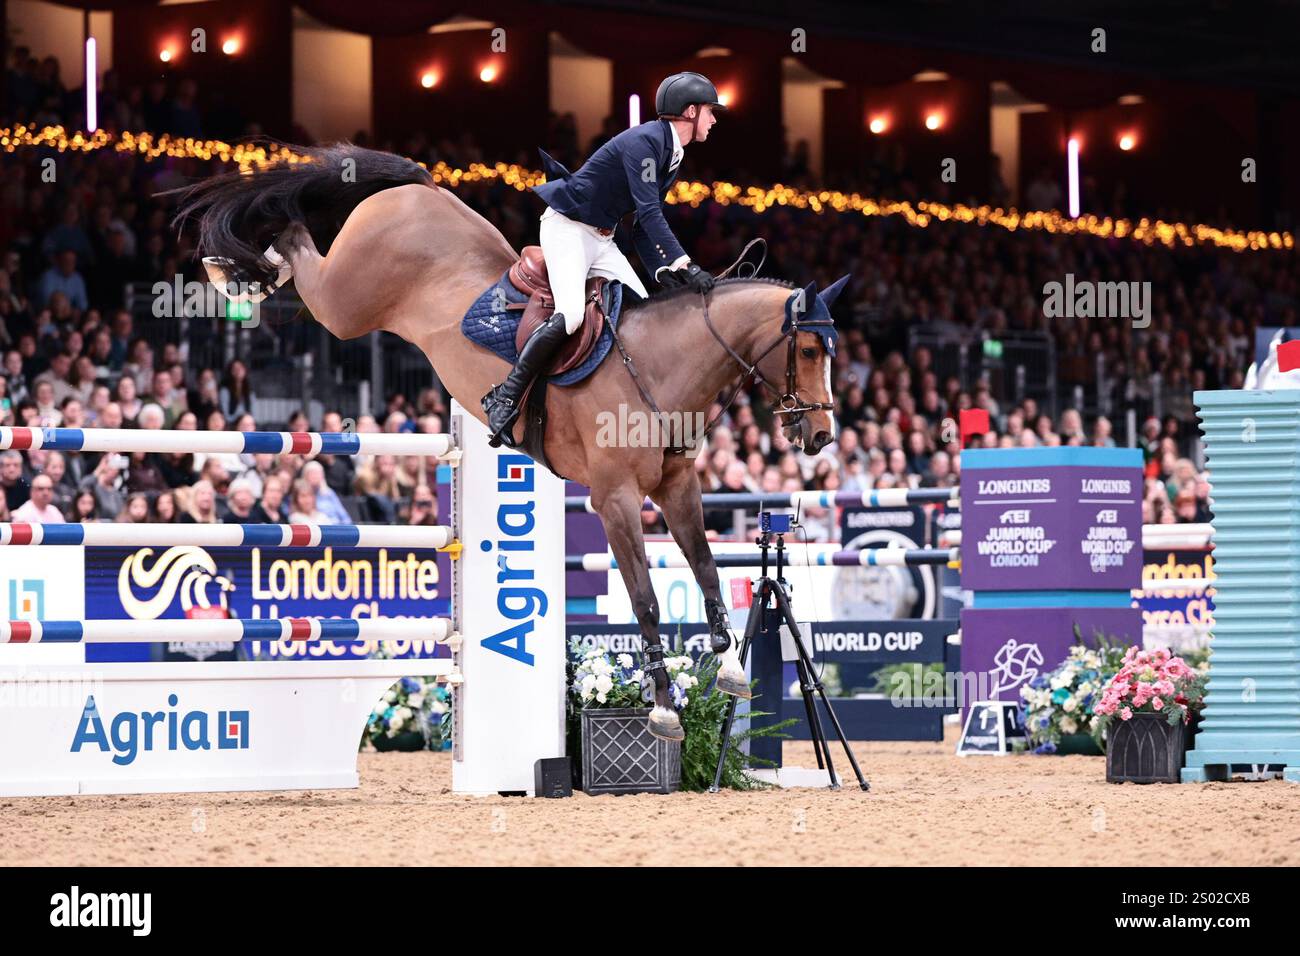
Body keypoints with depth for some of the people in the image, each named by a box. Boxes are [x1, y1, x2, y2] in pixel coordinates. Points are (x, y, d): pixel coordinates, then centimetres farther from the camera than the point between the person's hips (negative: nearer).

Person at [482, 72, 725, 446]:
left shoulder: (672, 157, 12)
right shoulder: (643, 141, -19)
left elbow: (644, 227, 12)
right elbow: (648, 212, -29)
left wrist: (663, 271, -4)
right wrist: (684, 264, -36)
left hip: (602, 240, 10)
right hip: (567, 228, -10)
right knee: (570, 315, -26)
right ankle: (505, 399, -21)